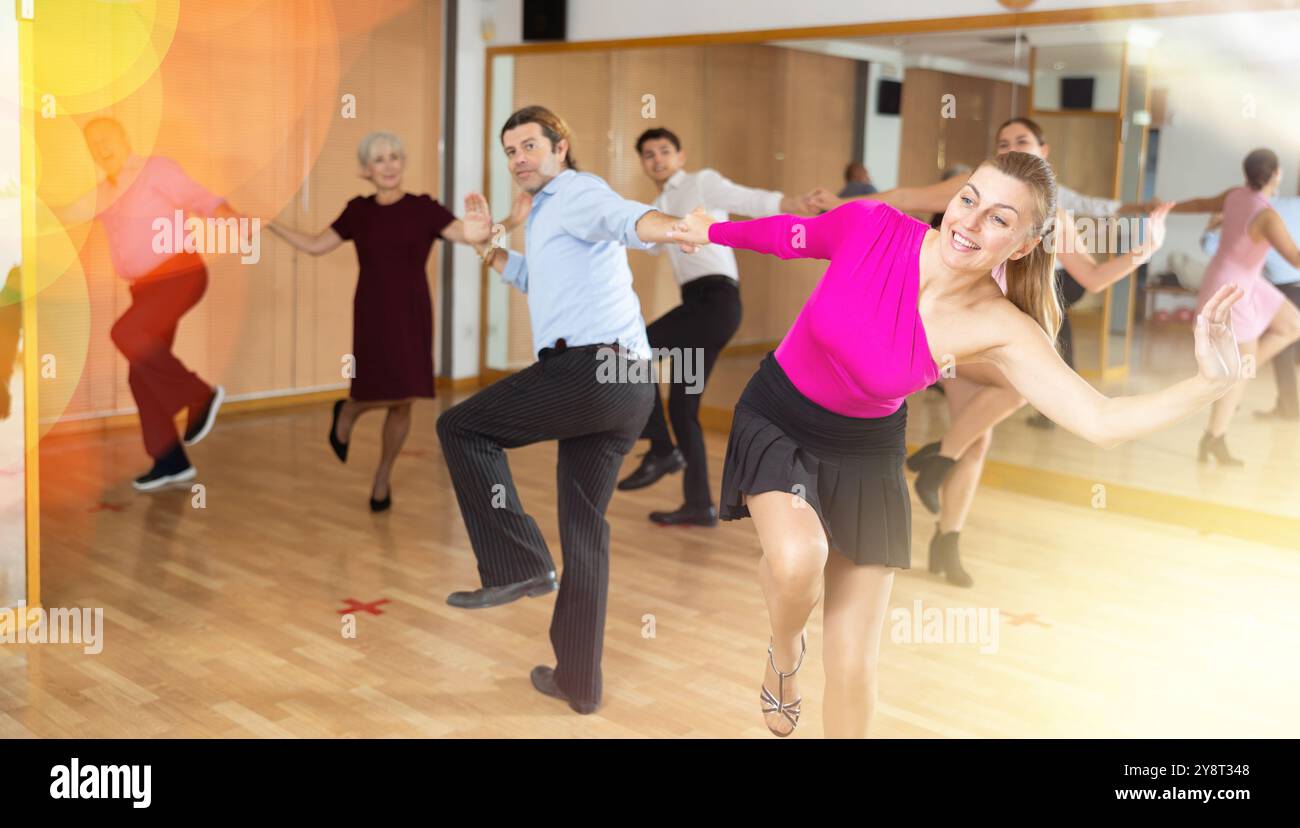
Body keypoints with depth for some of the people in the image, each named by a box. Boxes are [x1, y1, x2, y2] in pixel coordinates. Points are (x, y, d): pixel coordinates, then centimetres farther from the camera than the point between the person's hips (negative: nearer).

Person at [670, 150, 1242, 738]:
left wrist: (1208, 383, -42)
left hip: (864, 456, 0)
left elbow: (1101, 420, -27)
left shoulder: (1000, 330, -21)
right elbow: (794, 234, 1)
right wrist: (713, 230, 18)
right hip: (775, 423, 0)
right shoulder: (872, 225, -21)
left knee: (853, 667, 1)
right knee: (799, 557, -31)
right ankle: (785, 651, 7)